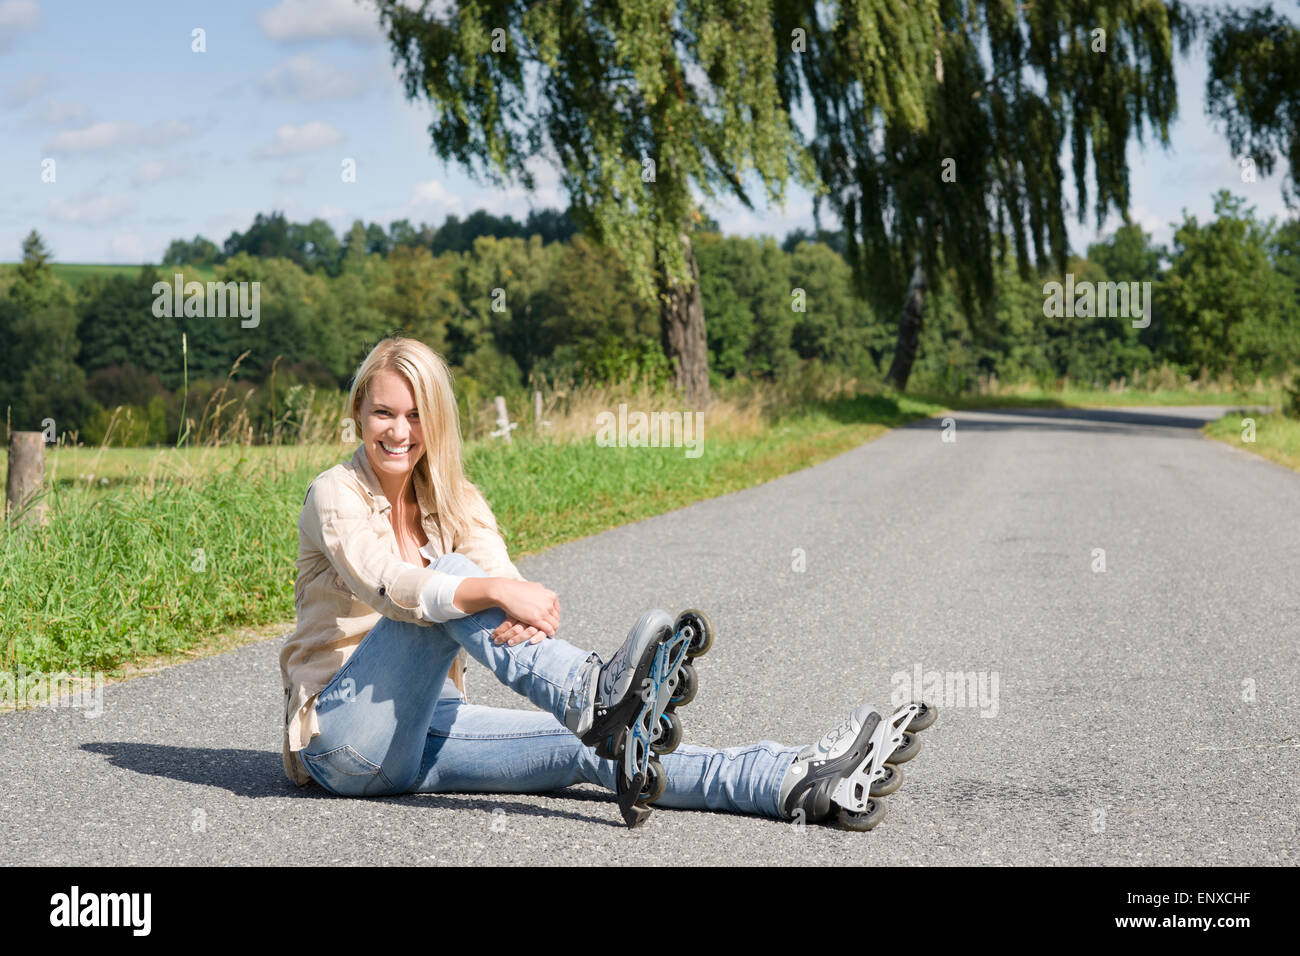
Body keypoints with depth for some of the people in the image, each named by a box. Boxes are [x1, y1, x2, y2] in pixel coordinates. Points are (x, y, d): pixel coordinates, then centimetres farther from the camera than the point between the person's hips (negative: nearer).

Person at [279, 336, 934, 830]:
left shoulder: (454, 500, 9)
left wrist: (527, 616, -34)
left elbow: (503, 580, -9)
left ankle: (794, 783, -30)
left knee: (585, 746, -17)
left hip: (423, 724, 5)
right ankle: (593, 694, -50)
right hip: (344, 732, -5)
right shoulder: (335, 494, -8)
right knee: (445, 584, -28)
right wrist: (494, 592, -43)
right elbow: (388, 585, -28)